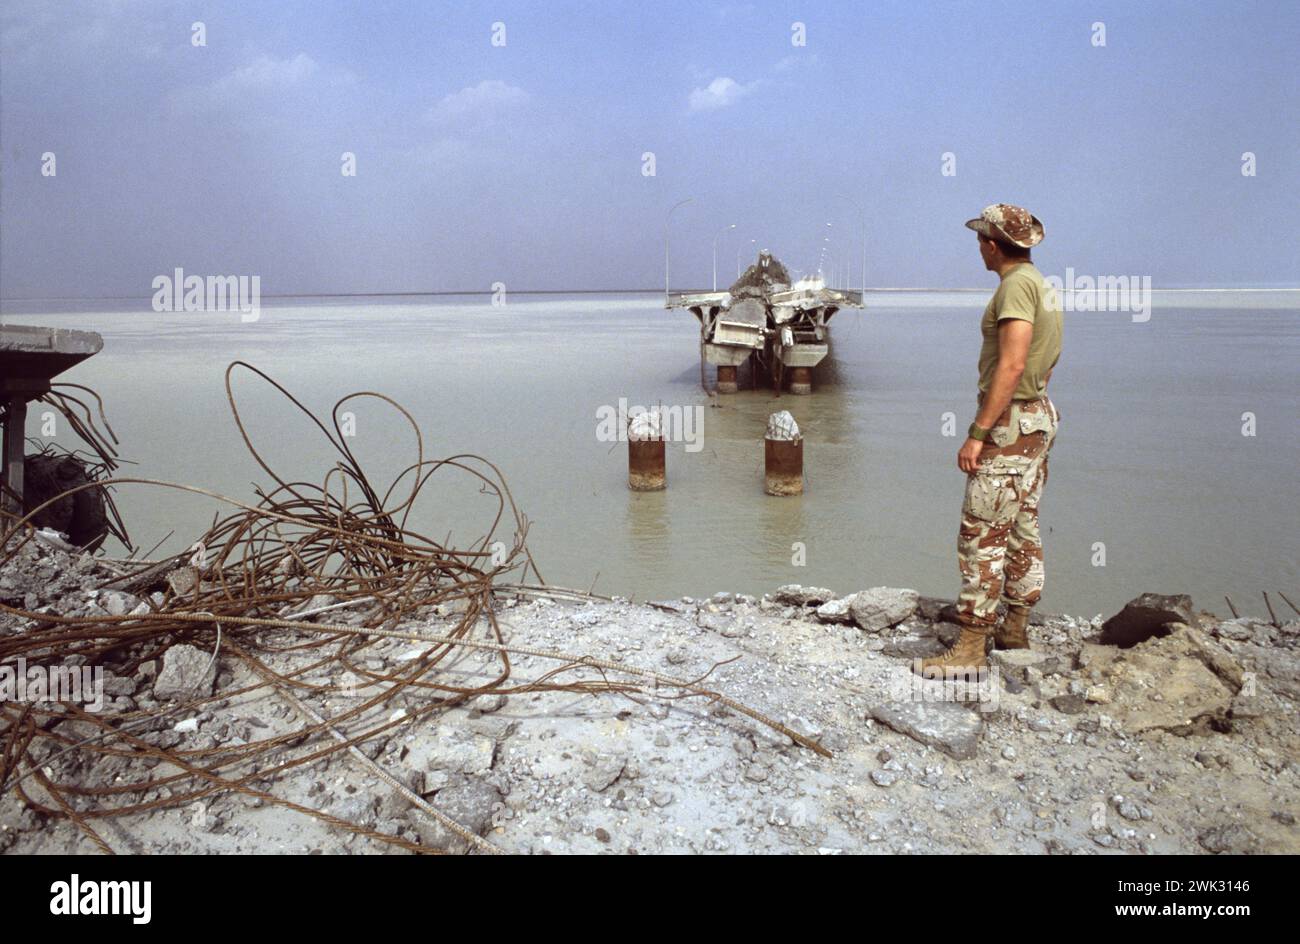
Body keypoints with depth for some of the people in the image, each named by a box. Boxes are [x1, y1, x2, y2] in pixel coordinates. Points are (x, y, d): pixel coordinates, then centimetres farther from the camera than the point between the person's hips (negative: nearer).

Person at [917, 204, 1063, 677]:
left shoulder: (1016, 285, -16)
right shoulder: (1043, 285, 15)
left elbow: (1011, 365, -25)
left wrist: (978, 433, -26)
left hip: (1009, 423, -11)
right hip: (1039, 416, 11)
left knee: (982, 536, -8)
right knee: (1023, 529, 16)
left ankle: (970, 649, -5)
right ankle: (1015, 629, 26)